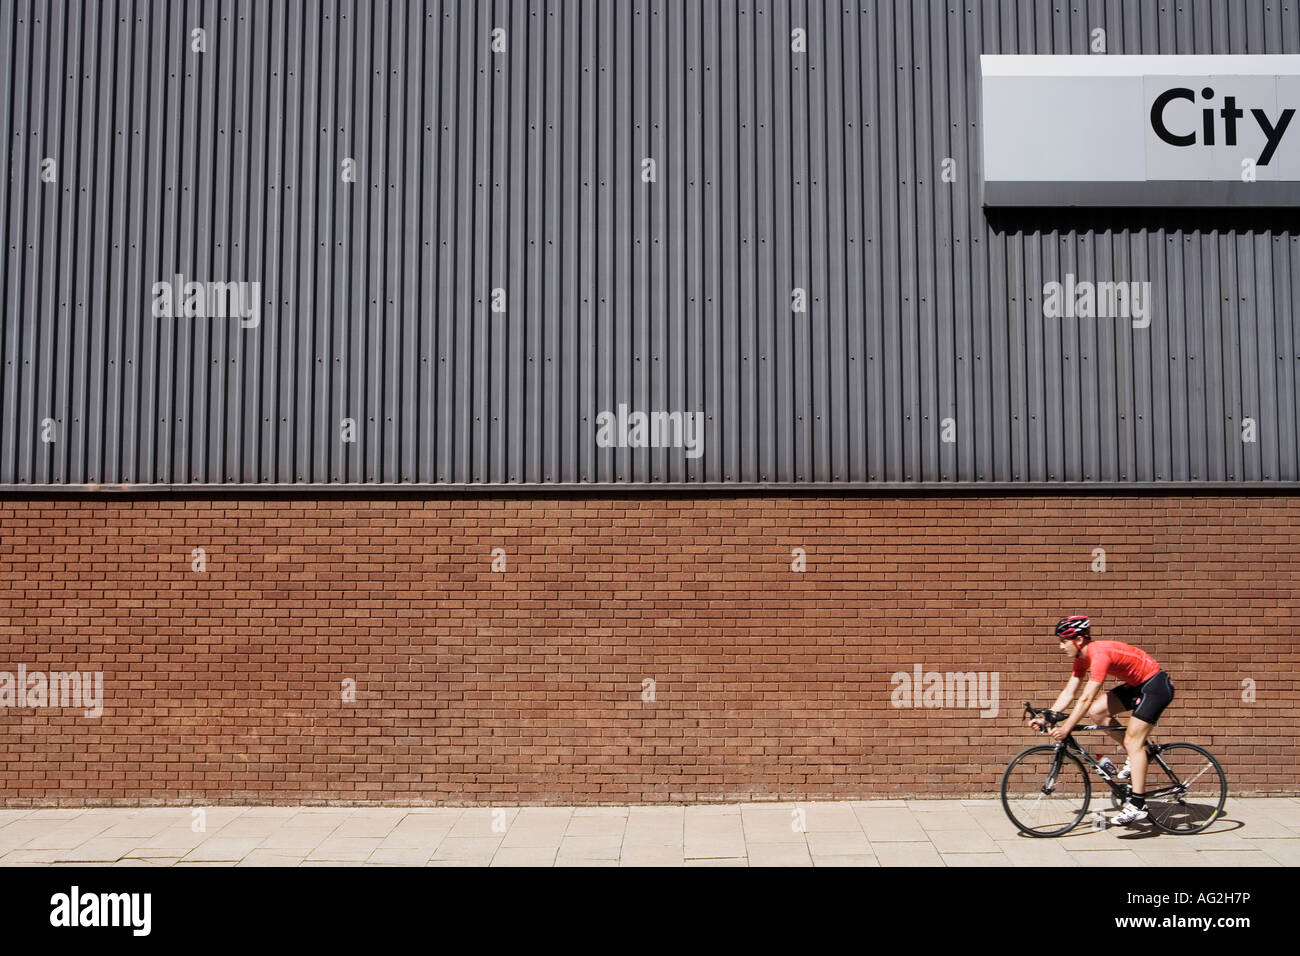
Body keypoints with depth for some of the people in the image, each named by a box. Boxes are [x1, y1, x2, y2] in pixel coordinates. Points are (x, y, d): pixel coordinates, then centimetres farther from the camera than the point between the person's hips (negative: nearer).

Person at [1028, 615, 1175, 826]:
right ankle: (1136, 755, 11)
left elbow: (1087, 698, -32)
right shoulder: (1082, 657, 1)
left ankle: (1137, 805, -14)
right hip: (1137, 685, 9)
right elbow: (1069, 692, 4)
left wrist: (1066, 728, -31)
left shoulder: (1099, 654, -28)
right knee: (1096, 712, -2)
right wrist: (1045, 718, -4)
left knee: (1132, 741, -13)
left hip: (1156, 684, -9)